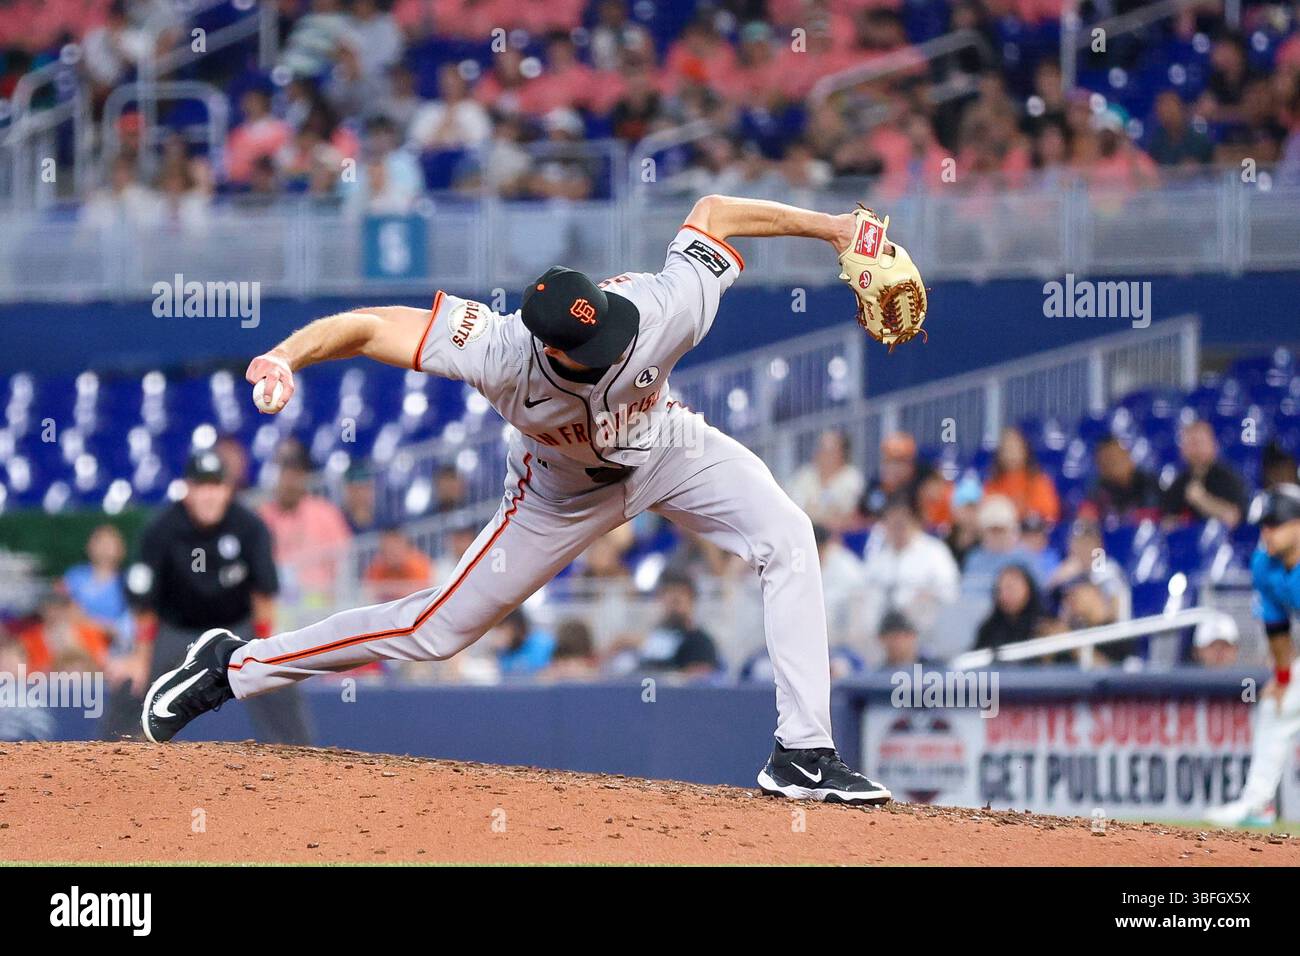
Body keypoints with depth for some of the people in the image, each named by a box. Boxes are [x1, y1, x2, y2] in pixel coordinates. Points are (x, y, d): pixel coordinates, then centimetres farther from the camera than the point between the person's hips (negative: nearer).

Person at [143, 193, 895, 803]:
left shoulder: (668, 309, -38)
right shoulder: (501, 353, -42)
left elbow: (712, 211, -20)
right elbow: (367, 325, -38)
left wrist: (830, 227, -23)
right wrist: (286, 358, -56)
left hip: (665, 447, 2)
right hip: (567, 487, -2)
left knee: (788, 540, -21)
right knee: (440, 629, 3)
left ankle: (803, 755, -16)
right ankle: (234, 667, 21)